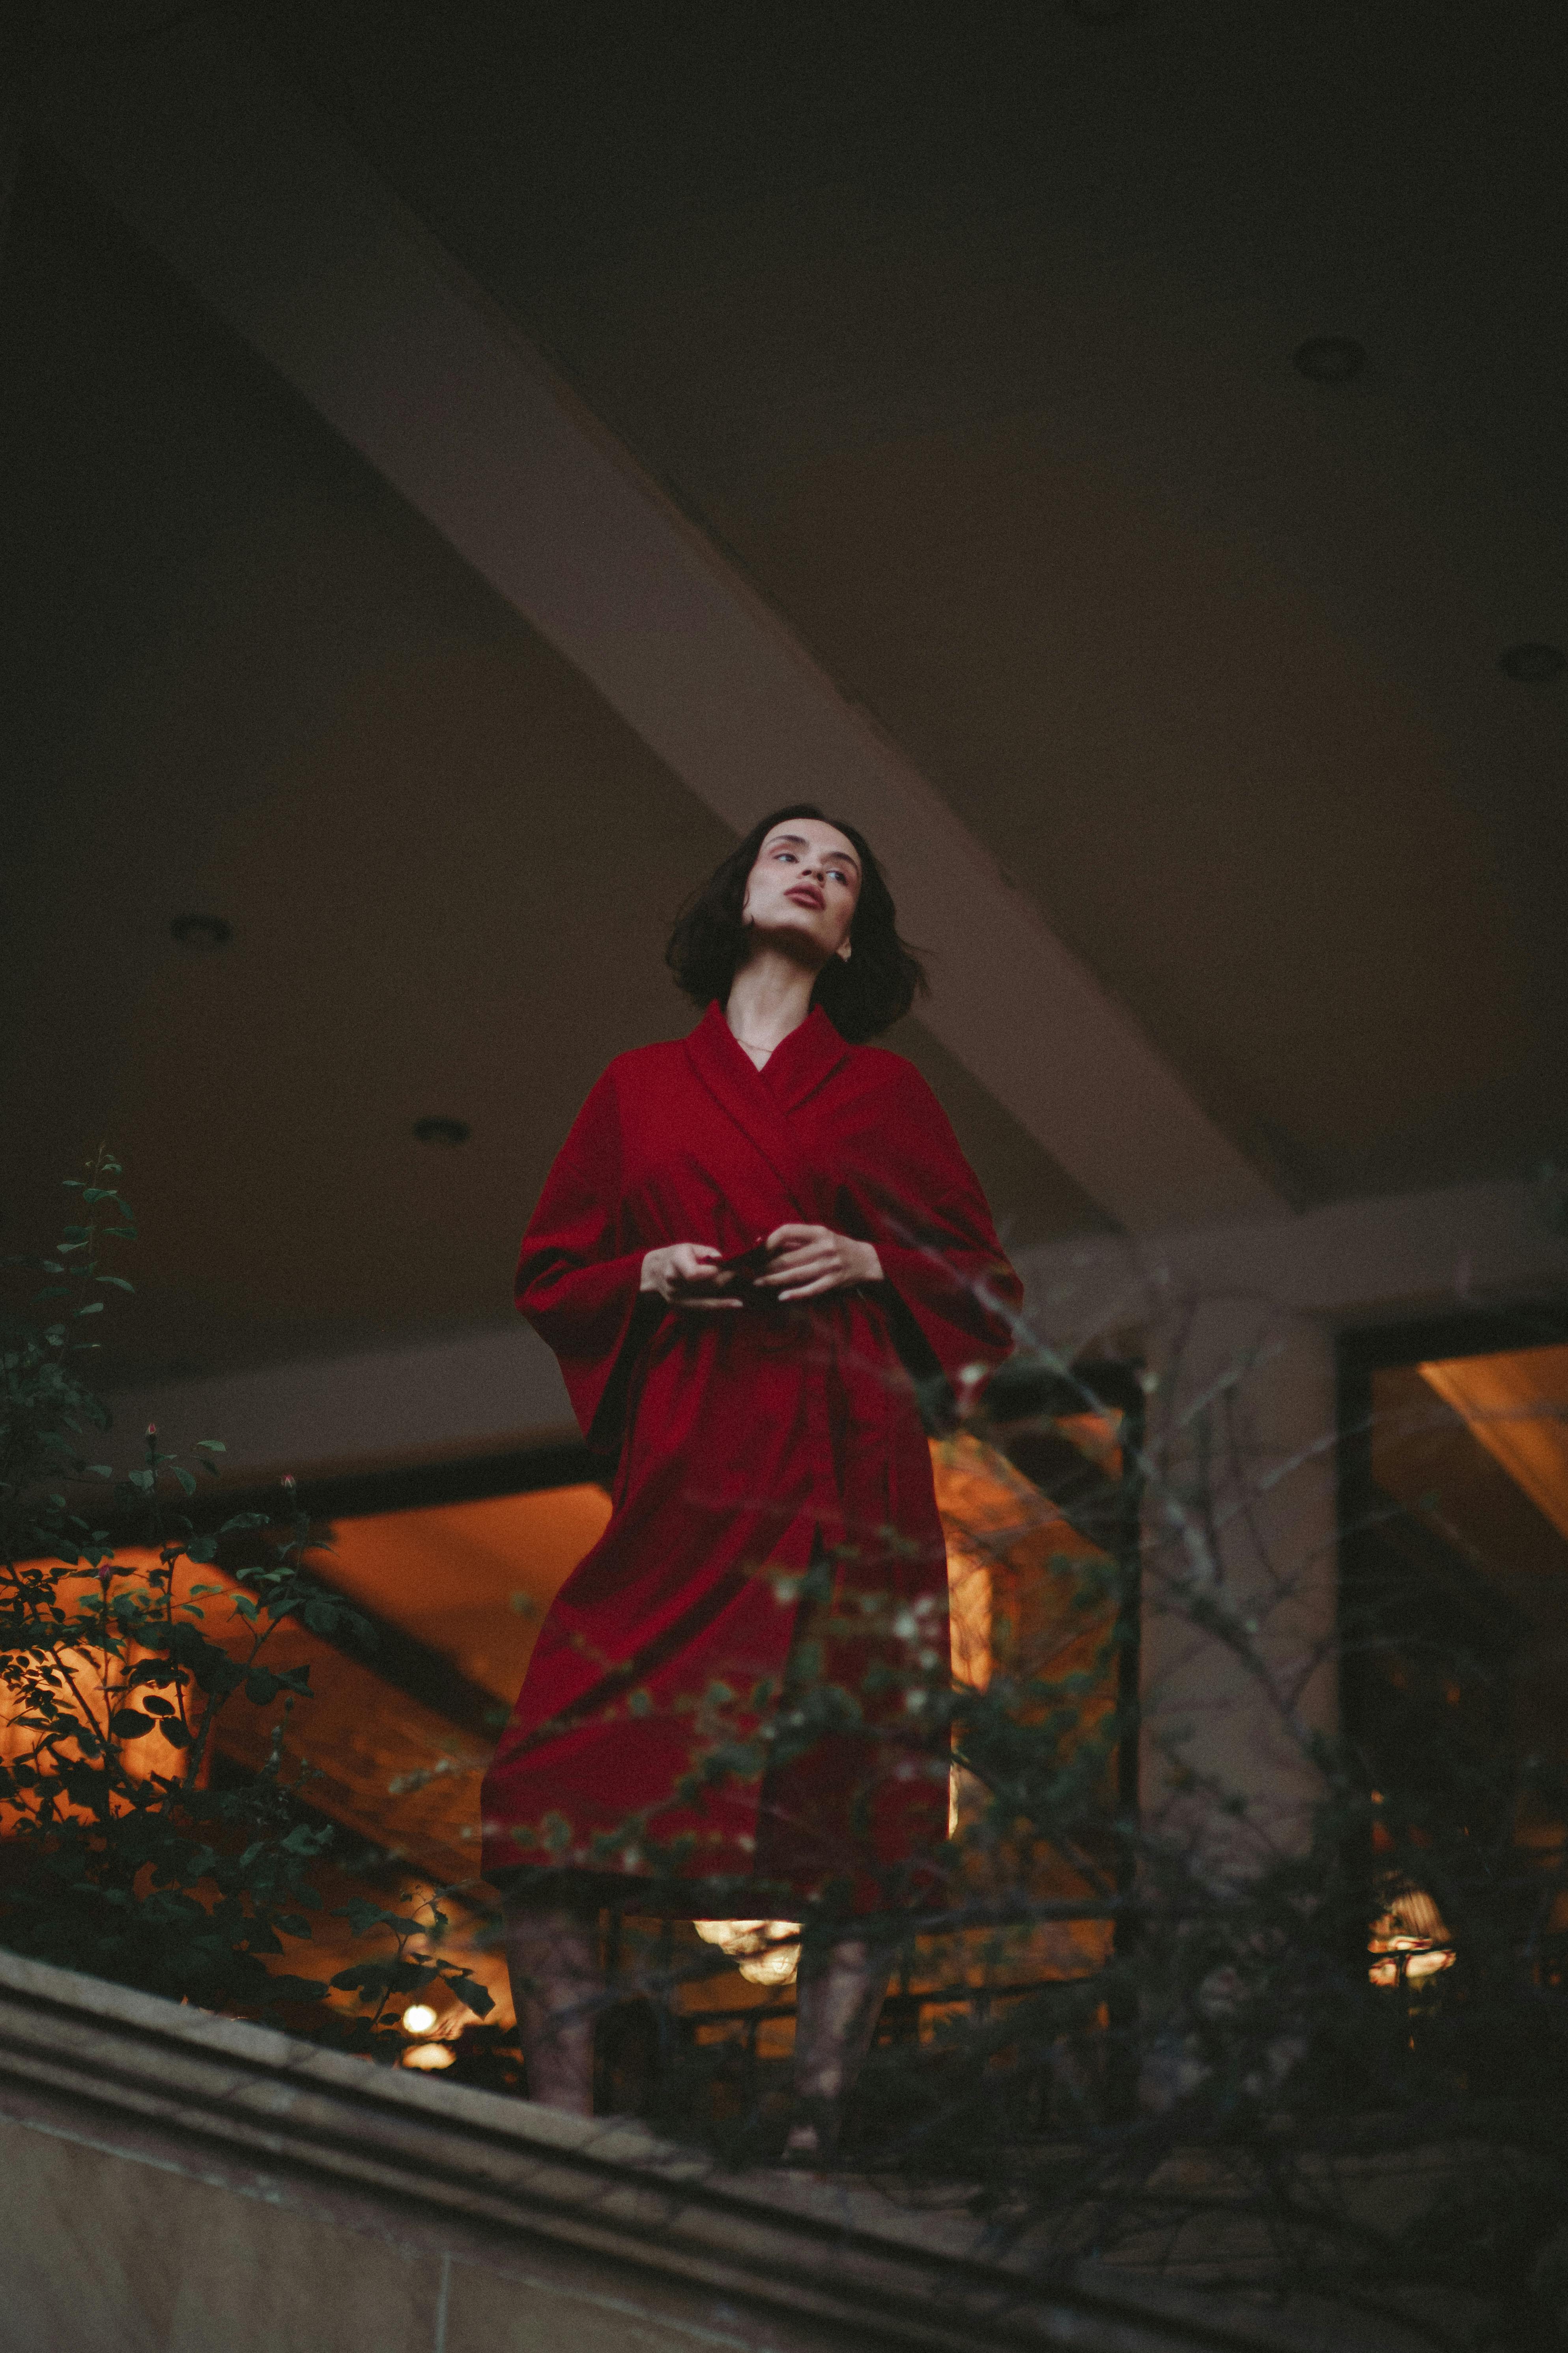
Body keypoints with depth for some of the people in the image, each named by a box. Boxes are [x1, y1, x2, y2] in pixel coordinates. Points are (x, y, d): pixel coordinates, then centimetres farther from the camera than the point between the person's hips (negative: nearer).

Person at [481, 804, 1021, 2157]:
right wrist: (653, 1272, 0)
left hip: (845, 1470, 0)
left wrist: (868, 1262, -2)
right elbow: (551, 1270, 20)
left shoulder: (883, 1090, 17)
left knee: (853, 1806, -9)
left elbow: (984, 1280, 17)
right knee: (555, 1794, -14)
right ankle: (562, 2123, -10)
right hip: (684, 1467, 0)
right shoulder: (642, 1087, 19)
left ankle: (814, 2135, -7)